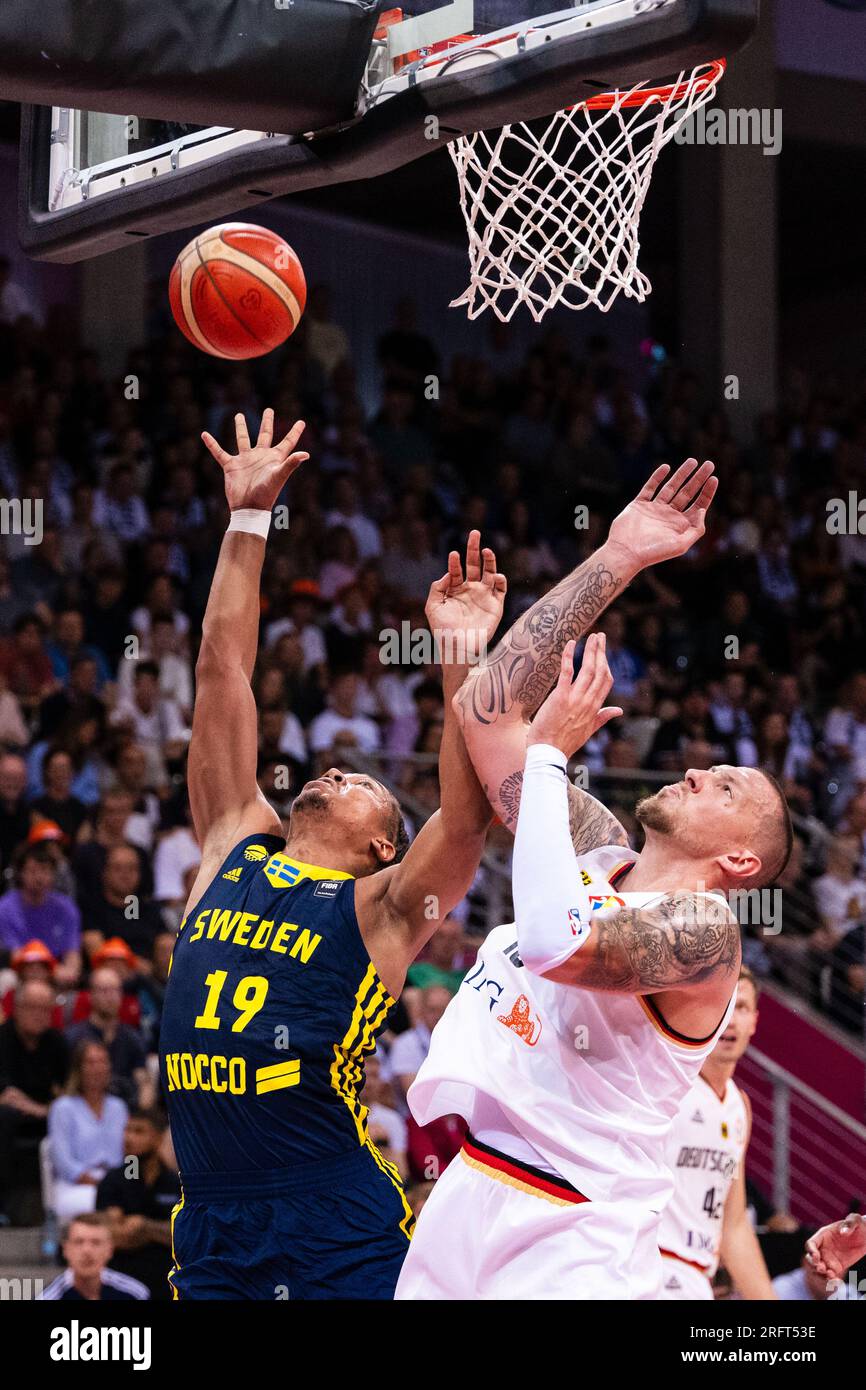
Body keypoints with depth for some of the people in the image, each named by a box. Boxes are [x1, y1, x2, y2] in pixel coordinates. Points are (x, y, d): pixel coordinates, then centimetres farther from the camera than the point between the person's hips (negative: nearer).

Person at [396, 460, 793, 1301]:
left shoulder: (704, 929, -7)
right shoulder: (595, 854, 15)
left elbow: (560, 944, -27)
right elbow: (488, 707, 15)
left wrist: (549, 755, -15)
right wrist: (614, 563, 12)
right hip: (467, 1198, 7)